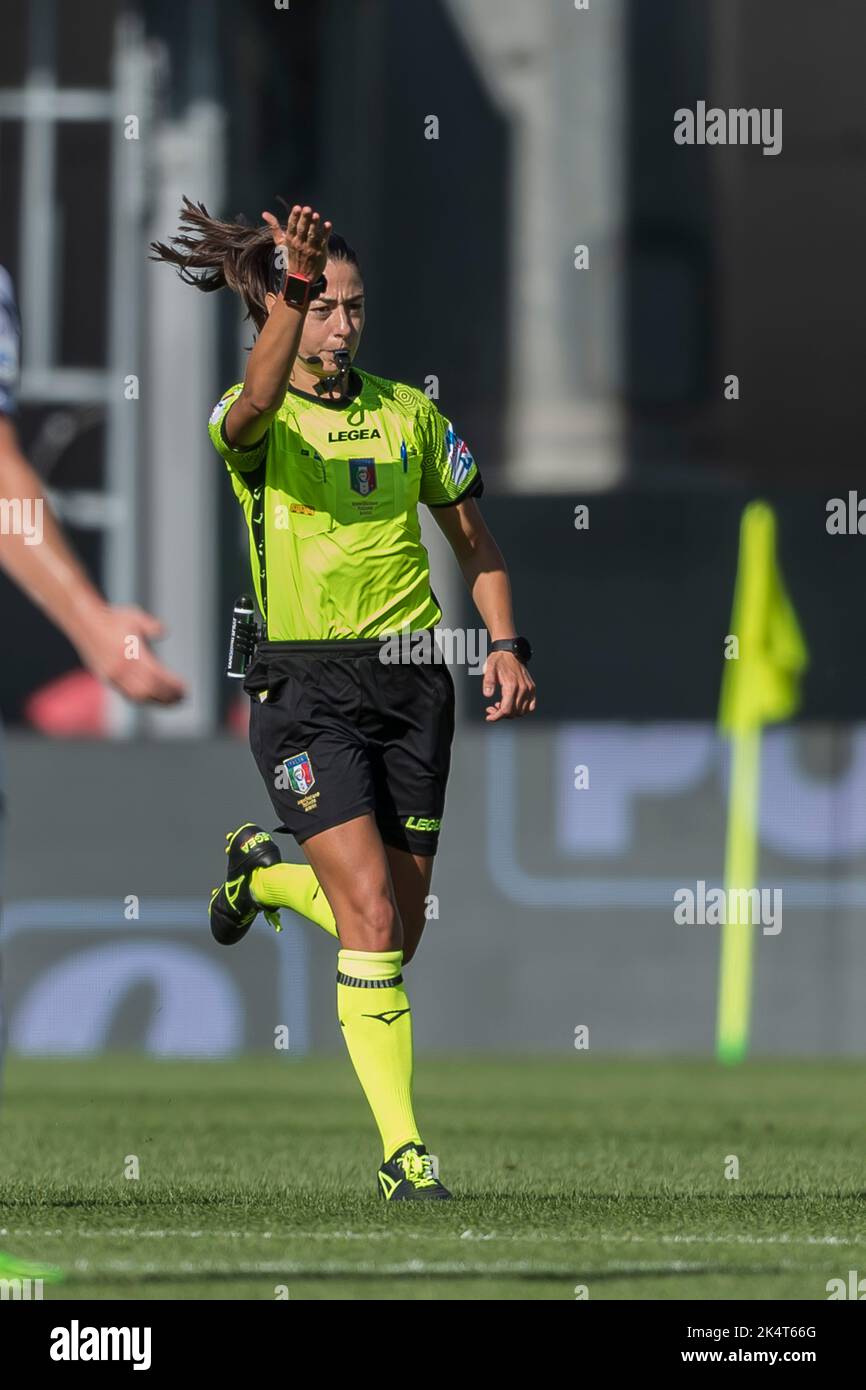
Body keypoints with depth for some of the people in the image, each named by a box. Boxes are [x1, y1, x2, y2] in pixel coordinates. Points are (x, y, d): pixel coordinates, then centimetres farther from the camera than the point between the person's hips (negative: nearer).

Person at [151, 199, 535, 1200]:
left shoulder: (410, 413, 10)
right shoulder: (252, 423, -4)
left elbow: (474, 541, 19)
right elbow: (259, 400, -30)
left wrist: (505, 644, 5)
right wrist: (294, 288, -45)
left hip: (411, 680, 5)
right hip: (306, 681, -4)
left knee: (397, 929, 8)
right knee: (373, 912, -17)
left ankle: (264, 871, 40)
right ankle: (401, 1151, -14)